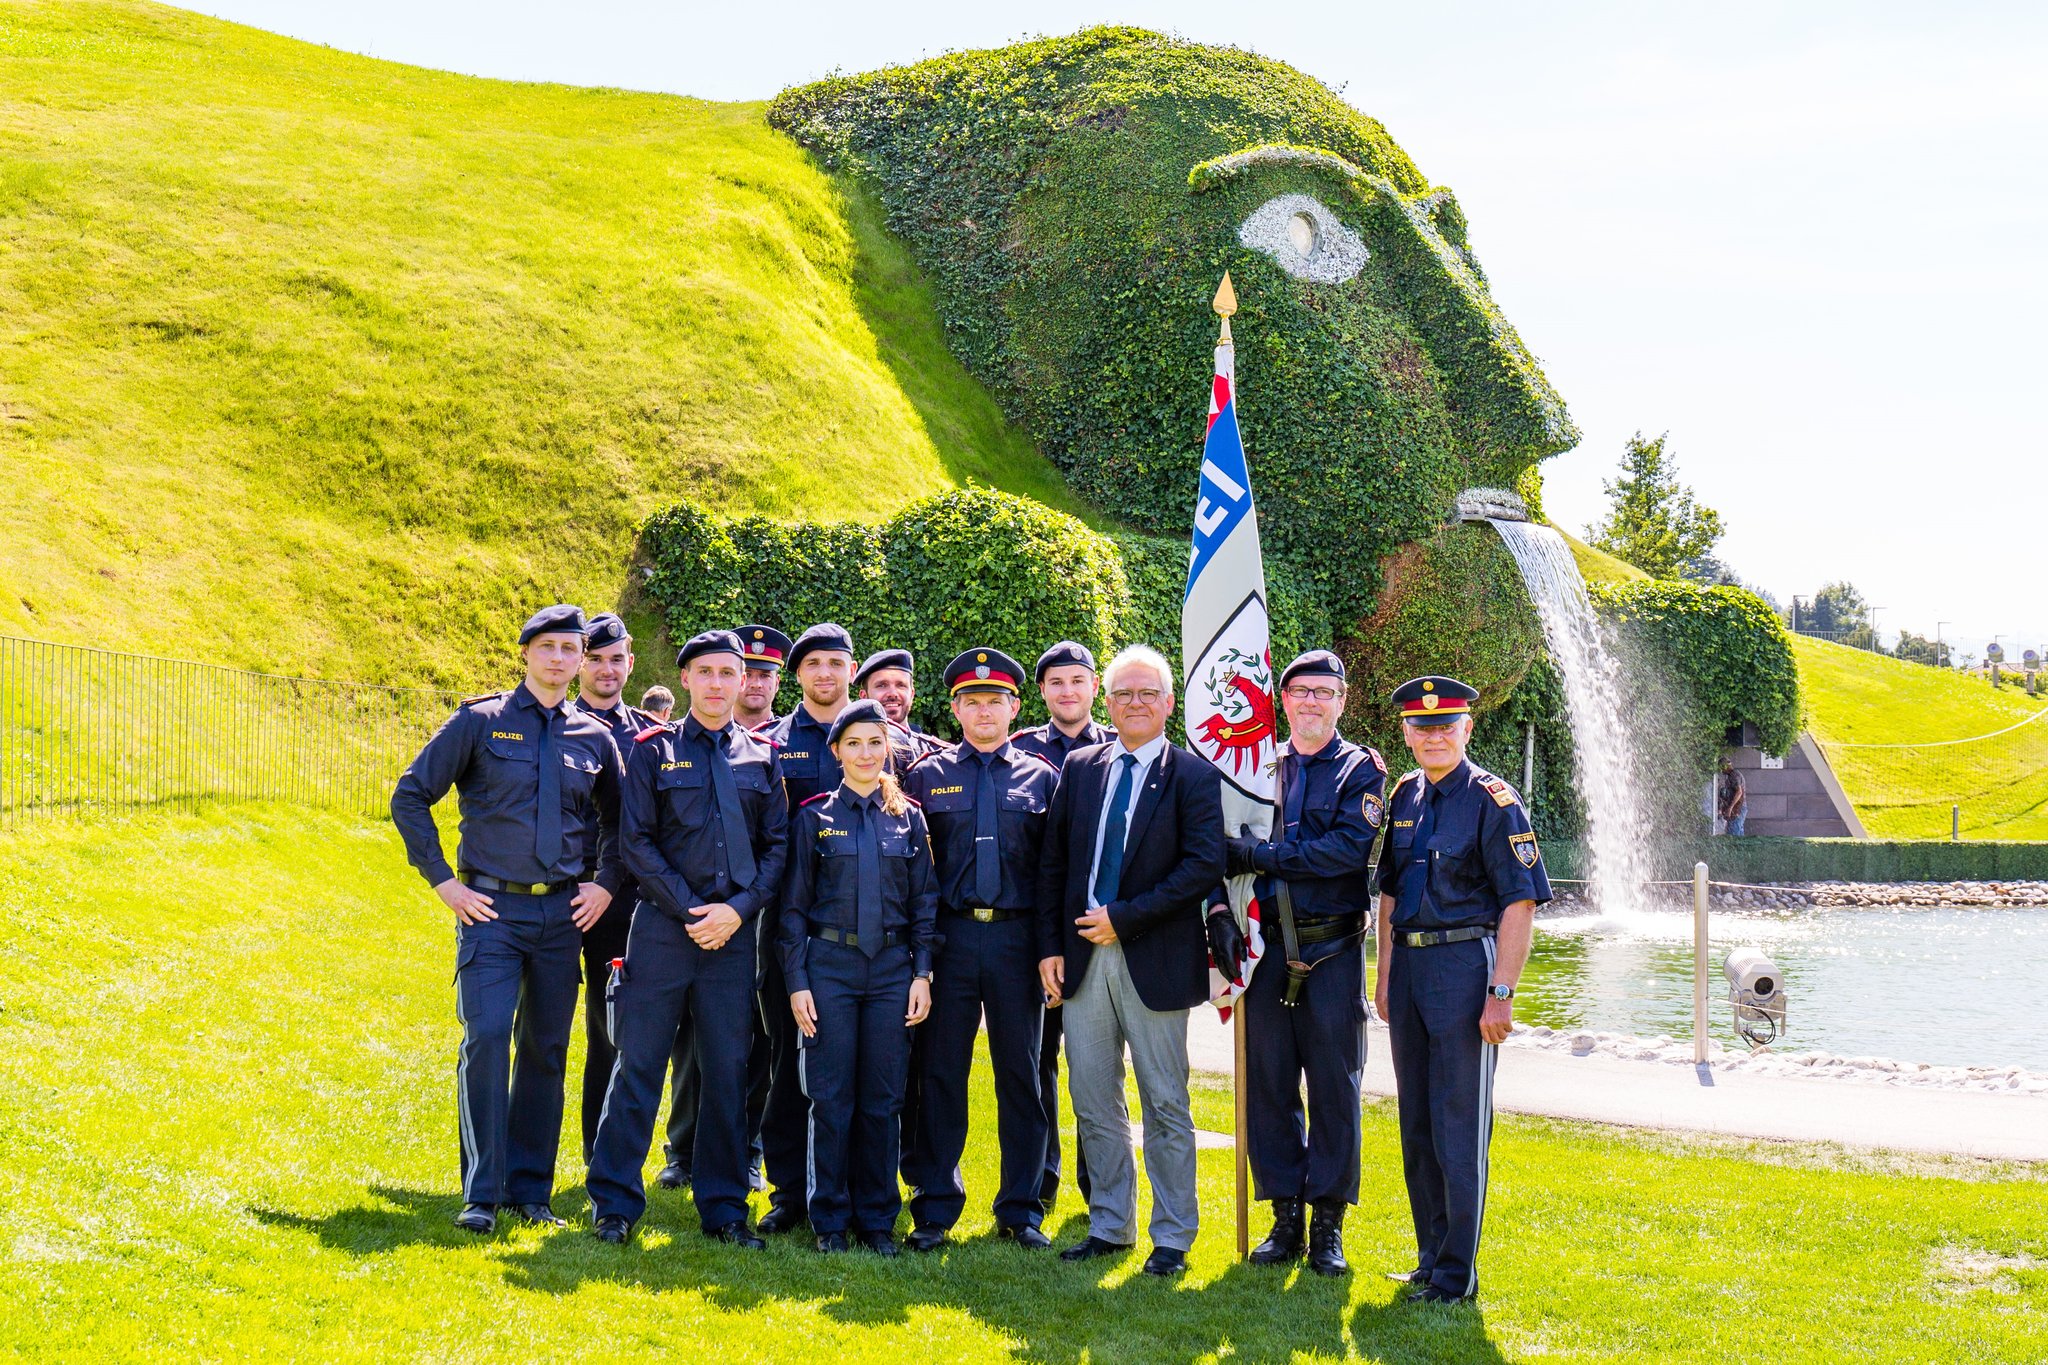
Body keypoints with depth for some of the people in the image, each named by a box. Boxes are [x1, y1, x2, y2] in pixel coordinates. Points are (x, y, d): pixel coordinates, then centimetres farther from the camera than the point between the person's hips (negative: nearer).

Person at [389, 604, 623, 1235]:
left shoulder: (594, 738, 9)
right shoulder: (479, 721, 0)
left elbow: (617, 820, 22)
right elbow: (409, 797, 2)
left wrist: (605, 884, 8)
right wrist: (443, 881, -3)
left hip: (562, 913, 3)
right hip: (492, 907, -3)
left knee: (546, 1049, 5)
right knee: (486, 1038, -13)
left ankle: (530, 1190, 14)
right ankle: (482, 1195, -7)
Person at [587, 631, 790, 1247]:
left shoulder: (762, 757, 10)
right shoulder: (653, 749, 3)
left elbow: (778, 846, 8)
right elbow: (636, 842, -2)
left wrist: (739, 909, -7)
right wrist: (690, 911, -10)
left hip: (735, 932, 2)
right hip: (663, 927, -2)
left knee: (728, 1072, 6)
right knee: (640, 1065, 0)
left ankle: (724, 1207, 14)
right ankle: (615, 1204, 8)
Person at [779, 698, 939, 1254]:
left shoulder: (907, 817, 7)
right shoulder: (815, 816, 2)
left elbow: (924, 900, 9)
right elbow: (794, 905, 3)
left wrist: (922, 973, 1)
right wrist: (797, 981, -4)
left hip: (893, 968, 2)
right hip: (830, 966, -2)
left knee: (882, 1098, 4)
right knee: (832, 1097, 0)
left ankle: (877, 1218, 14)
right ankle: (831, 1221, 10)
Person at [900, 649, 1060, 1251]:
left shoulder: (1041, 778, 9)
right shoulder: (927, 775, 8)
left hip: (1017, 937, 1)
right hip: (949, 936, 0)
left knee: (1021, 1073, 5)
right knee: (941, 1071, 2)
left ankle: (1021, 1208, 14)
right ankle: (935, 1208, 11)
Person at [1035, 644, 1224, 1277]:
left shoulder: (1192, 774, -3)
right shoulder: (1079, 768, 10)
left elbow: (1205, 864, -13)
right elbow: (1052, 864, 11)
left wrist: (1124, 916, -16)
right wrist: (1050, 946, 3)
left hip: (1154, 961, -4)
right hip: (1081, 959, 4)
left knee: (1165, 1105, 3)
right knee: (1093, 1103, 10)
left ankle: (1172, 1237, 12)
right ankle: (1109, 1225, 21)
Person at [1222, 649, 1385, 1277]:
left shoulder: (1361, 770, 1)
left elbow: (1350, 849, -15)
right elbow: (1227, 851, 11)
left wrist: (1259, 855, -15)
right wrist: (1224, 919, -5)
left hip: (1333, 950, -3)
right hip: (1268, 948, 3)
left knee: (1334, 1087, 1)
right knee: (1269, 1084, 4)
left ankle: (1328, 1225, 9)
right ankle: (1285, 1219, 14)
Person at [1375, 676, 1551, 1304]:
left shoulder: (1492, 801, -9)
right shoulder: (1405, 796, 11)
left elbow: (1521, 903, -13)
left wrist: (1500, 993, -19)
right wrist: (1385, 978, 13)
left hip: (1464, 963, -7)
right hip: (1408, 964, 7)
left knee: (1459, 1126, -3)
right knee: (1416, 1124, 13)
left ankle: (1457, 1274, 5)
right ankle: (1431, 1258, 24)